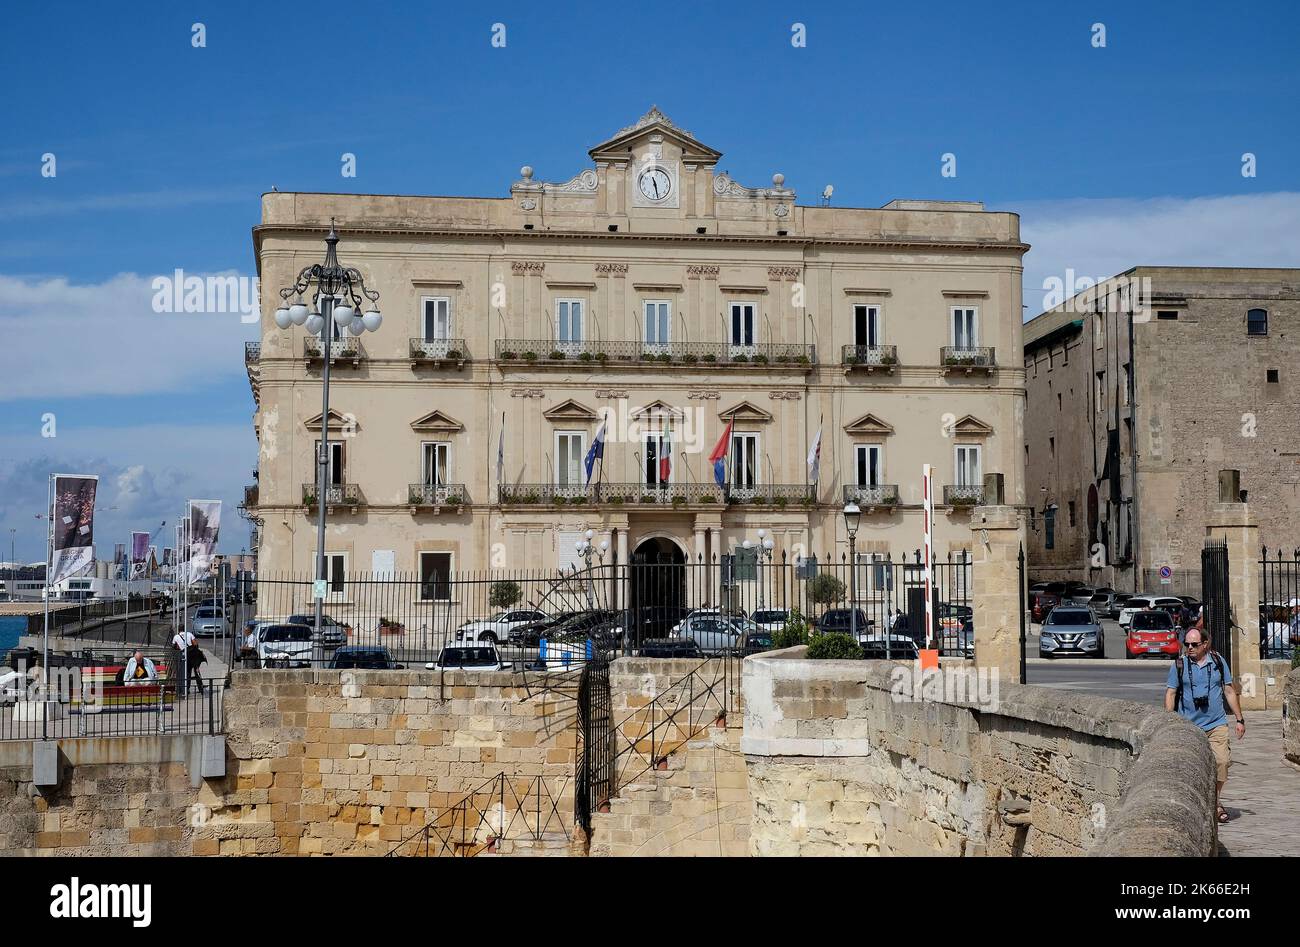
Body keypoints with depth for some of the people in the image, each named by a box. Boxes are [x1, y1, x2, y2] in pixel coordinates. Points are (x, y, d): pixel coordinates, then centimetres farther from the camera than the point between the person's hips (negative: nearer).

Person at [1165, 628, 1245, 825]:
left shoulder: (1218, 662, 8)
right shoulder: (1179, 665, 3)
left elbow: (1229, 691, 14)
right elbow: (1170, 694, 5)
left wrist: (1239, 719, 12)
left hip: (1217, 724, 1)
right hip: (1189, 726, -1)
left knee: (1221, 761, -13)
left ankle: (1216, 801, 8)